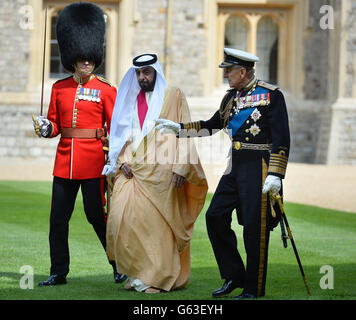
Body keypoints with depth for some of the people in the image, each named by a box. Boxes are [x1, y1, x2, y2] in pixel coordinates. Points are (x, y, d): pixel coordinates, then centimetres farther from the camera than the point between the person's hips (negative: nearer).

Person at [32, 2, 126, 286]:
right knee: (58, 218, 5)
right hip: (65, 161, 4)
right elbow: (56, 124, 14)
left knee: (98, 216, -2)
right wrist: (45, 127, -8)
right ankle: (59, 273, 14)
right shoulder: (59, 88, 8)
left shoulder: (106, 90, -1)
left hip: (94, 163, -4)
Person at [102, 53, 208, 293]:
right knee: (121, 218, -7)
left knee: (157, 223, -5)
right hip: (132, 172, 4)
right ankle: (137, 273, 5)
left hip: (160, 172, -4)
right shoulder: (131, 100, 18)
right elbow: (122, 135, 21)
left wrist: (181, 168, -9)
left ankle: (157, 278, 3)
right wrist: (122, 162, 4)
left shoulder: (173, 96, 6)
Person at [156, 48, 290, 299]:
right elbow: (212, 126, 22)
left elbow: (282, 139, -13)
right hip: (235, 166, 8)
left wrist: (275, 175, -19)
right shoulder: (232, 97, 12)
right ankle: (234, 277, 14)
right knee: (215, 217, 3)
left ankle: (254, 288, 9)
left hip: (258, 169, -8)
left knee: (255, 227, -3)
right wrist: (178, 128, 15)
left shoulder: (271, 95, -10)